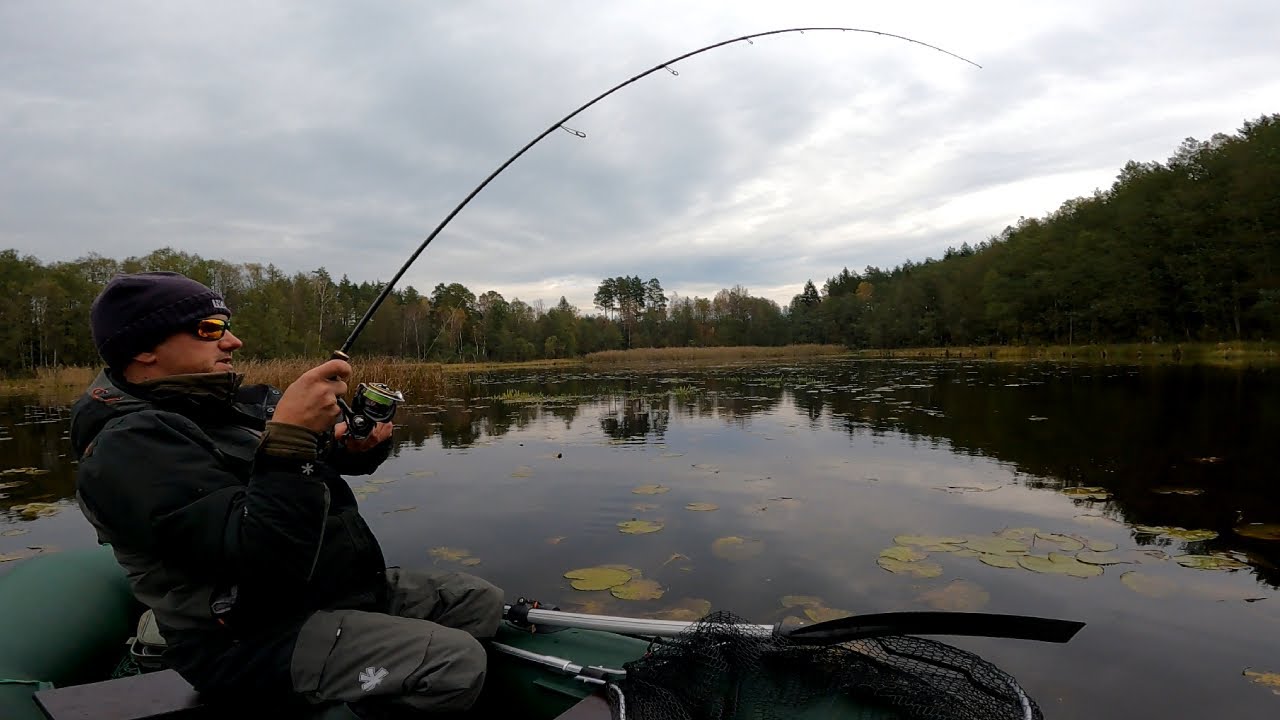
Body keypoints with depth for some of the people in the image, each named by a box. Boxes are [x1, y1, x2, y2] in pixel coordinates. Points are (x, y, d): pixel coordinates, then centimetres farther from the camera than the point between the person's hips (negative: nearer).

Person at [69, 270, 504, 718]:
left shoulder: (238, 401, 9)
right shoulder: (129, 447, -18)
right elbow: (265, 557, -29)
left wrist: (364, 442, -8)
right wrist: (289, 437, -35)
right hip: (257, 637, -9)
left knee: (482, 602, 9)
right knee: (455, 663, -25)